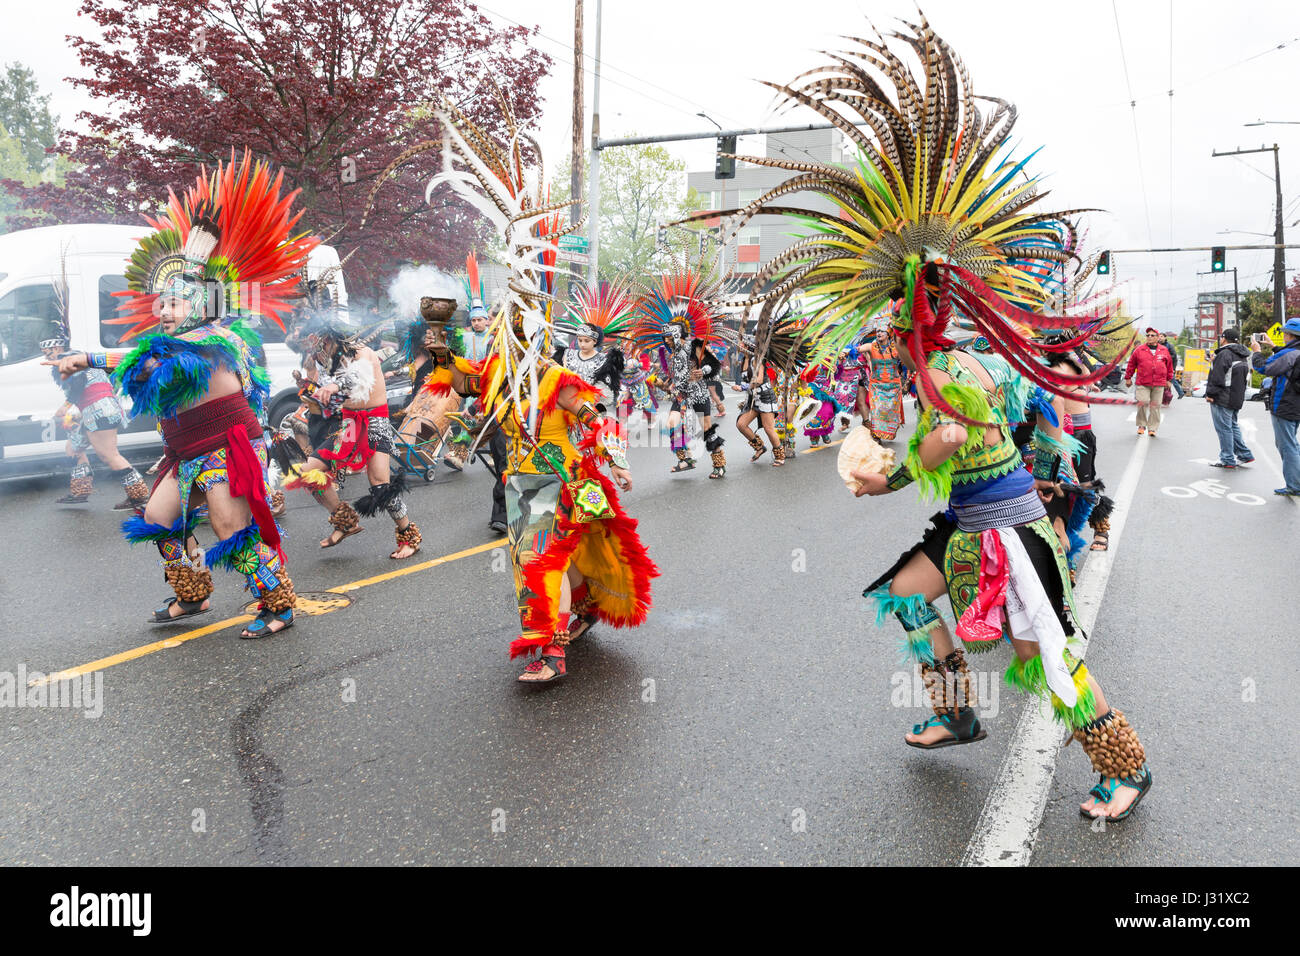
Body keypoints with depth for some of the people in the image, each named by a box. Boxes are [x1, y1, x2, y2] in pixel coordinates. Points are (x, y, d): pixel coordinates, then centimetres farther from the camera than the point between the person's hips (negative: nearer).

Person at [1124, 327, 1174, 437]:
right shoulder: (1139, 350, 4)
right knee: (1143, 403, -13)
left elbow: (1169, 366, 19)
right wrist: (1128, 378, 13)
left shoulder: (1164, 351, 9)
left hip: (1159, 384, 2)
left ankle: (1152, 428, 10)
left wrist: (1168, 379, 20)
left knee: (1156, 405, 2)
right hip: (1143, 384, -2)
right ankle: (1142, 425, 6)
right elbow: (1131, 364, 11)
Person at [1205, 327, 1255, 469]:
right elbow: (1244, 376, 20)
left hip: (1223, 399, -9)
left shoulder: (1224, 354, -17)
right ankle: (1245, 455, 21)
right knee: (1232, 425, 20)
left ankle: (1227, 460, 1)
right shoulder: (1243, 355, 13)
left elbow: (1217, 377, -20)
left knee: (1224, 428, -3)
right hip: (1237, 398, 9)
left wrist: (1210, 394, -14)